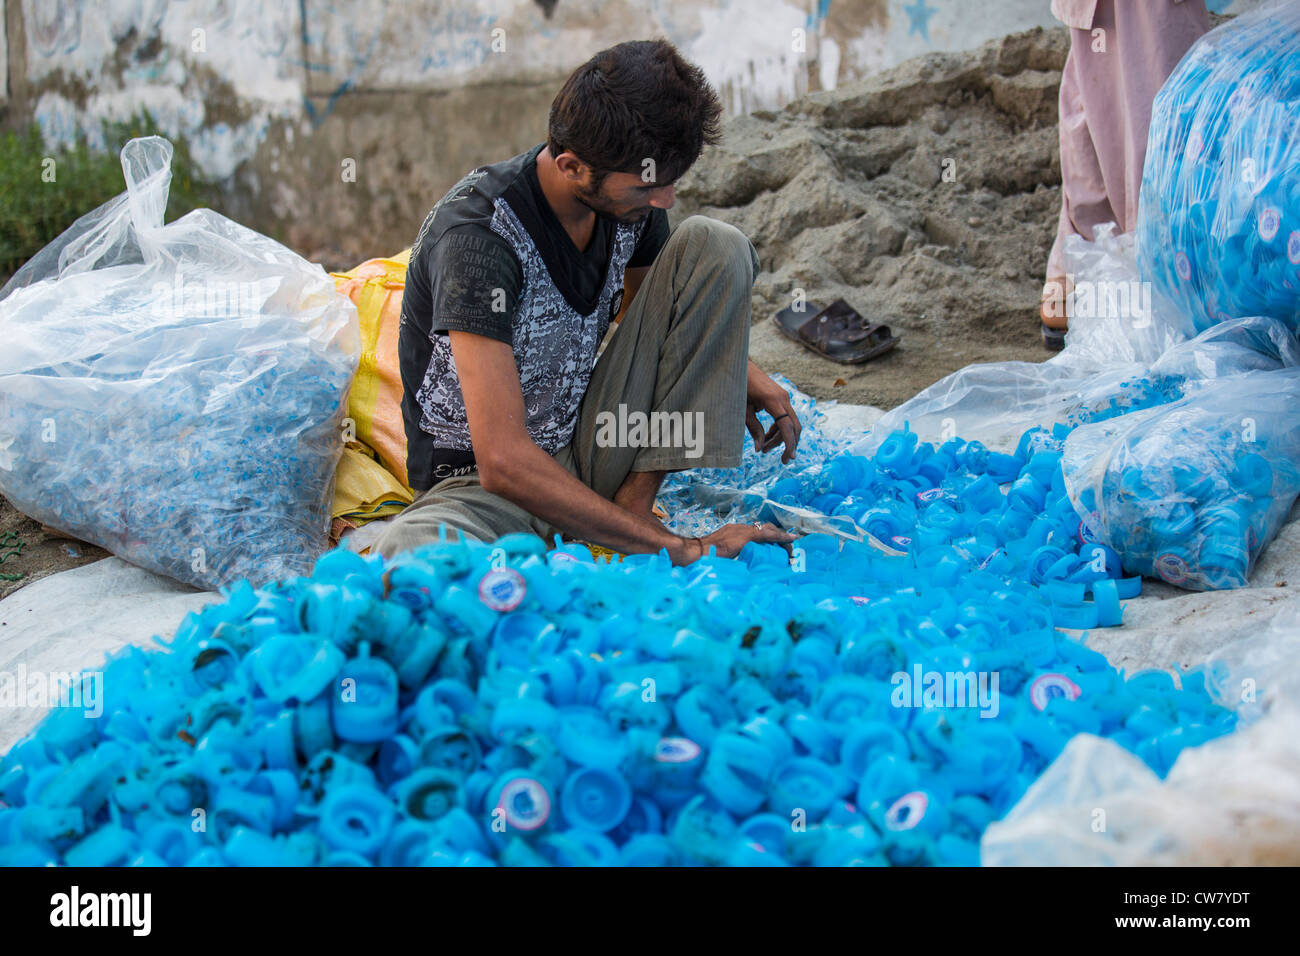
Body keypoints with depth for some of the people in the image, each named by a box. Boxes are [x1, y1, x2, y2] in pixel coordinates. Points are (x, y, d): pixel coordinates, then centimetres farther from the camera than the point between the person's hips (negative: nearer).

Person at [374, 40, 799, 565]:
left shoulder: (630, 196, -6)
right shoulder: (478, 236, -27)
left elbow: (657, 308, 20)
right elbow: (503, 462, -33)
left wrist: (749, 379, 0)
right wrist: (677, 549, -32)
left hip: (588, 442, 6)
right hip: (477, 482, -6)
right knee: (412, 555, -42)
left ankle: (636, 500, -11)